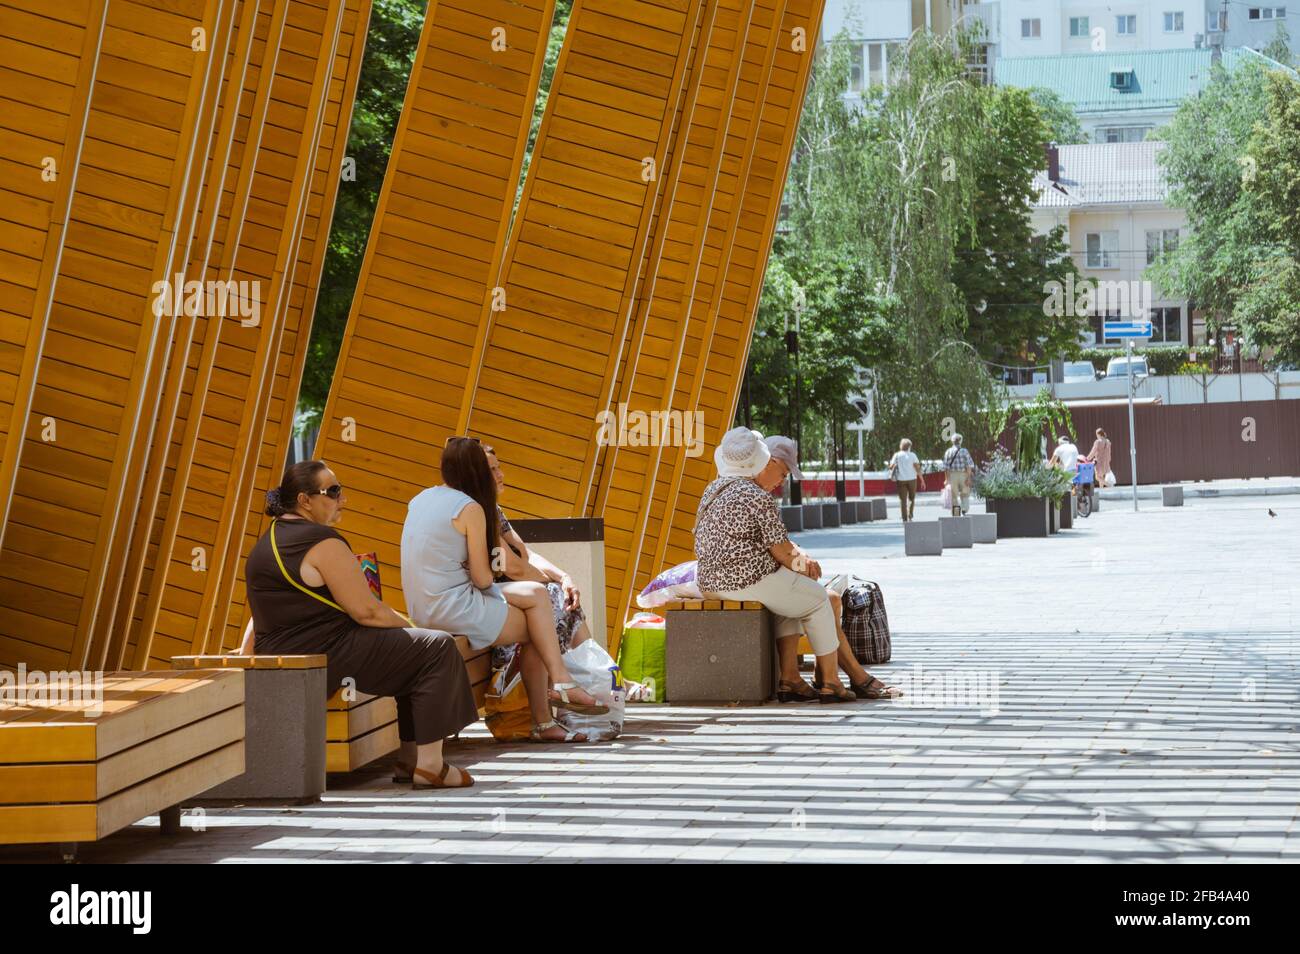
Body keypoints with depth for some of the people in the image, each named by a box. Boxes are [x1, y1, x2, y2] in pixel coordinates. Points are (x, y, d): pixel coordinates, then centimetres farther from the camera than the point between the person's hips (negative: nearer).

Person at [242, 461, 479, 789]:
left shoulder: (271, 539, 14)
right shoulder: (322, 542, -18)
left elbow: (263, 614, 20)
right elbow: (368, 611, -17)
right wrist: (413, 628, -3)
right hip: (326, 658, -11)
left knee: (414, 656, 22)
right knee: (438, 648, -8)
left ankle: (410, 758, 21)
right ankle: (429, 764, -10)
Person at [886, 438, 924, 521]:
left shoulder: (897, 455, 2)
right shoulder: (912, 455, -1)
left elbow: (891, 467, -4)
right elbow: (918, 468, -5)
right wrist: (922, 481, -3)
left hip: (901, 480, 0)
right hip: (911, 479, 0)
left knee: (903, 500, 4)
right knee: (911, 499, 14)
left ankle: (905, 518, -2)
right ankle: (910, 515, -5)